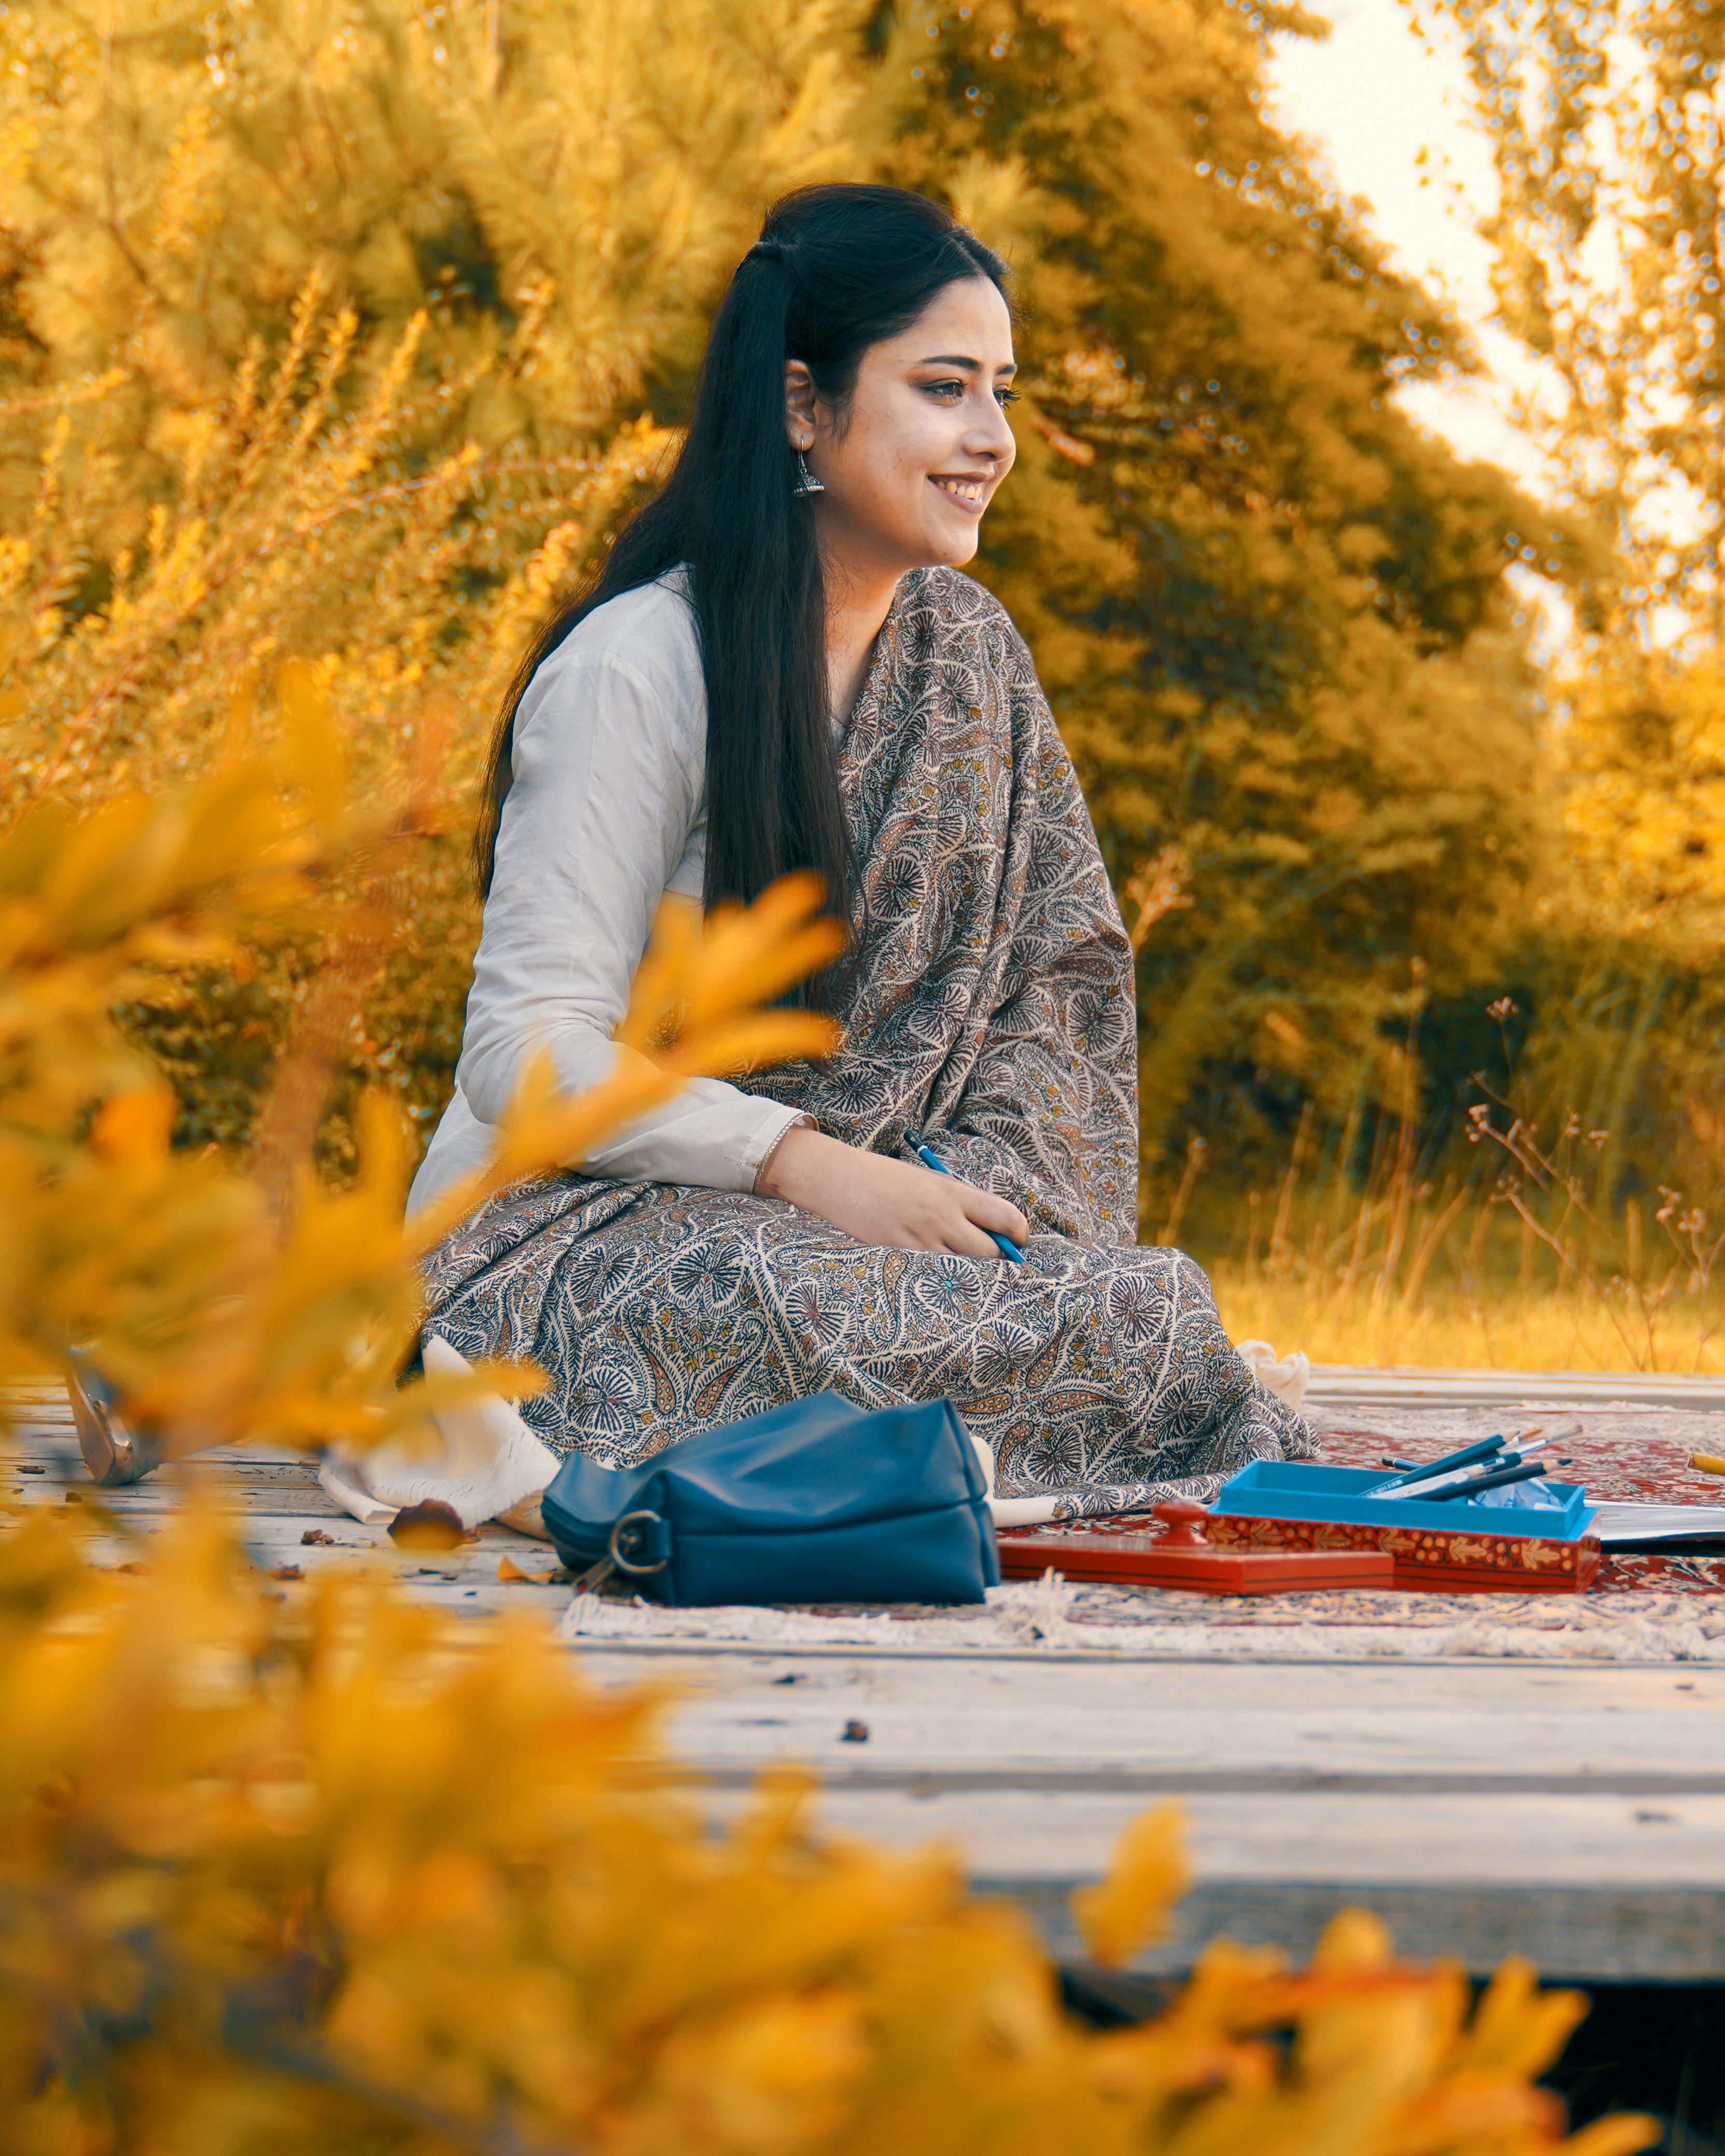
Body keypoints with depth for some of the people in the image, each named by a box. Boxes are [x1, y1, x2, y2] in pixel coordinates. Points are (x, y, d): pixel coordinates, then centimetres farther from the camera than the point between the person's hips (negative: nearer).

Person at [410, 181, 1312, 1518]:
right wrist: (814, 1168, -27)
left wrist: (969, 1199, -11)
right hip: (571, 1236, -6)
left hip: (839, 1211, 6)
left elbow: (1057, 978, 8)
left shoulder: (965, 648, 9)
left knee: (1152, 1305, -24)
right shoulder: (639, 671, -14)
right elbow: (527, 1053, -18)